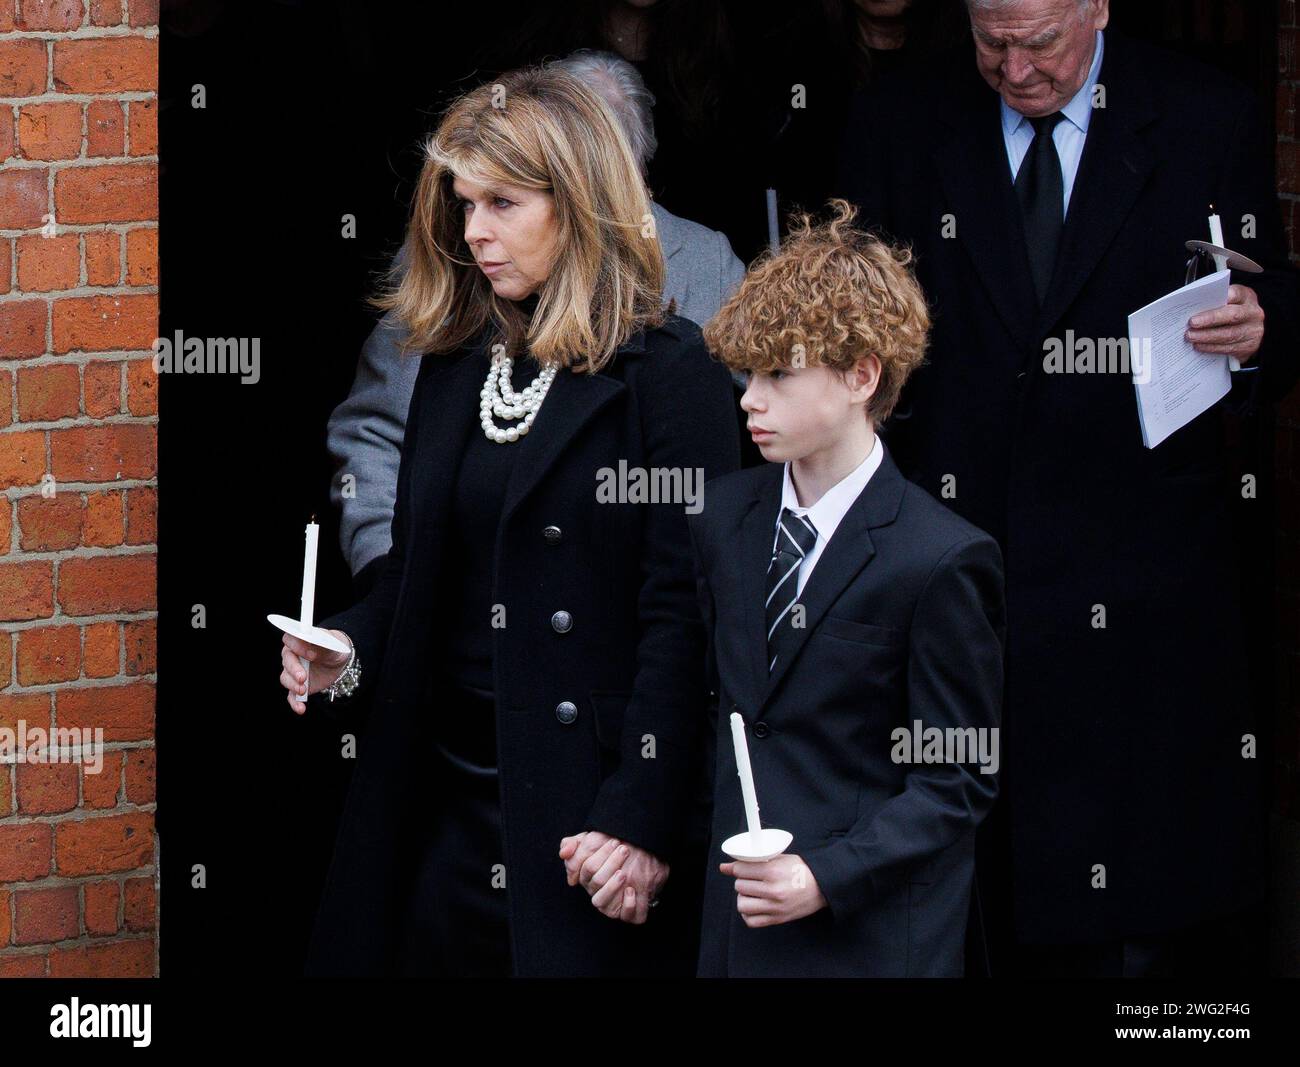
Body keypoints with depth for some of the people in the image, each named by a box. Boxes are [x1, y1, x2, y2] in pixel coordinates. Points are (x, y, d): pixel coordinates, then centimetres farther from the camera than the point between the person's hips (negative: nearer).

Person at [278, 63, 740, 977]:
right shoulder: (453, 368, 15)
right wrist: (346, 651, 0)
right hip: (446, 810, 7)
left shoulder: (669, 373, -8)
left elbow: (683, 616, -13)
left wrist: (643, 821, -18)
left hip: (583, 814, -6)